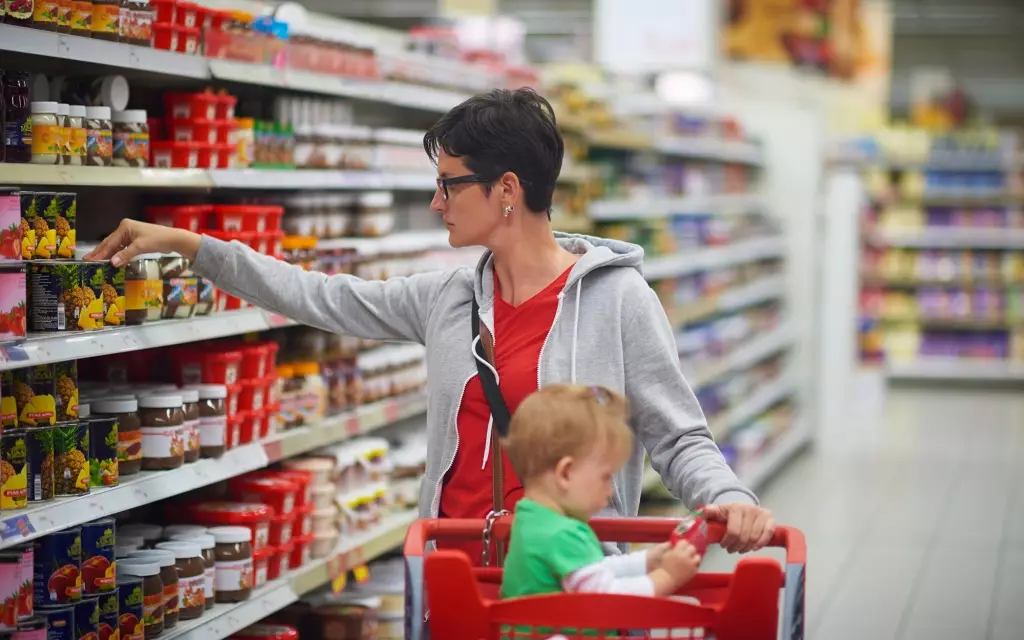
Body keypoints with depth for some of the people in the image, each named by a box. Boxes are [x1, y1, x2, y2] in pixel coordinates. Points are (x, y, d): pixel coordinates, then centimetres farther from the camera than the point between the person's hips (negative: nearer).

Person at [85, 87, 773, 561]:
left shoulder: (618, 299, -8)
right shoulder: (447, 299, 7)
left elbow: (678, 438, -7)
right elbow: (319, 297, 13)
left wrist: (729, 499, -27)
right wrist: (188, 245, 13)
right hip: (455, 575, 5)